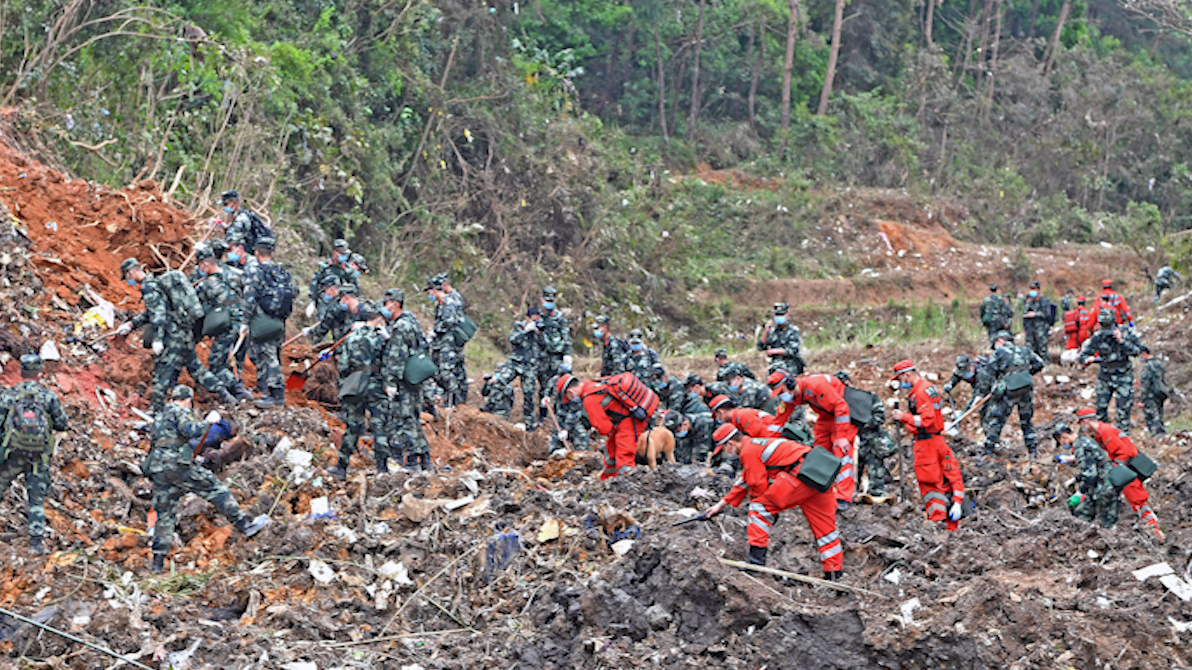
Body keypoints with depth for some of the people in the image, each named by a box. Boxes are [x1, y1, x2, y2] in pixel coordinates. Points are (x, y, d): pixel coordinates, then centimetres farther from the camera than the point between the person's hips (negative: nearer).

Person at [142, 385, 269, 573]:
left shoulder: (158, 418, 27)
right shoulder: (178, 412, 1)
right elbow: (190, 431, -17)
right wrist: (208, 421, -4)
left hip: (157, 470, 8)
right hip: (177, 464, -8)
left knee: (164, 515, 9)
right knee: (216, 490, -2)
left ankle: (158, 562, 5)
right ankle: (244, 525, -7)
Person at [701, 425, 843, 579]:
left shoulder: (748, 451, -2)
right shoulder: (755, 444, 30)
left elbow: (759, 485, -2)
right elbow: (744, 482, 39)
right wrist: (722, 504, 42)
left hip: (799, 473, -10)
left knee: (760, 507, 0)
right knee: (823, 522, 15)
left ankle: (756, 558, -2)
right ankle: (834, 571, 20)